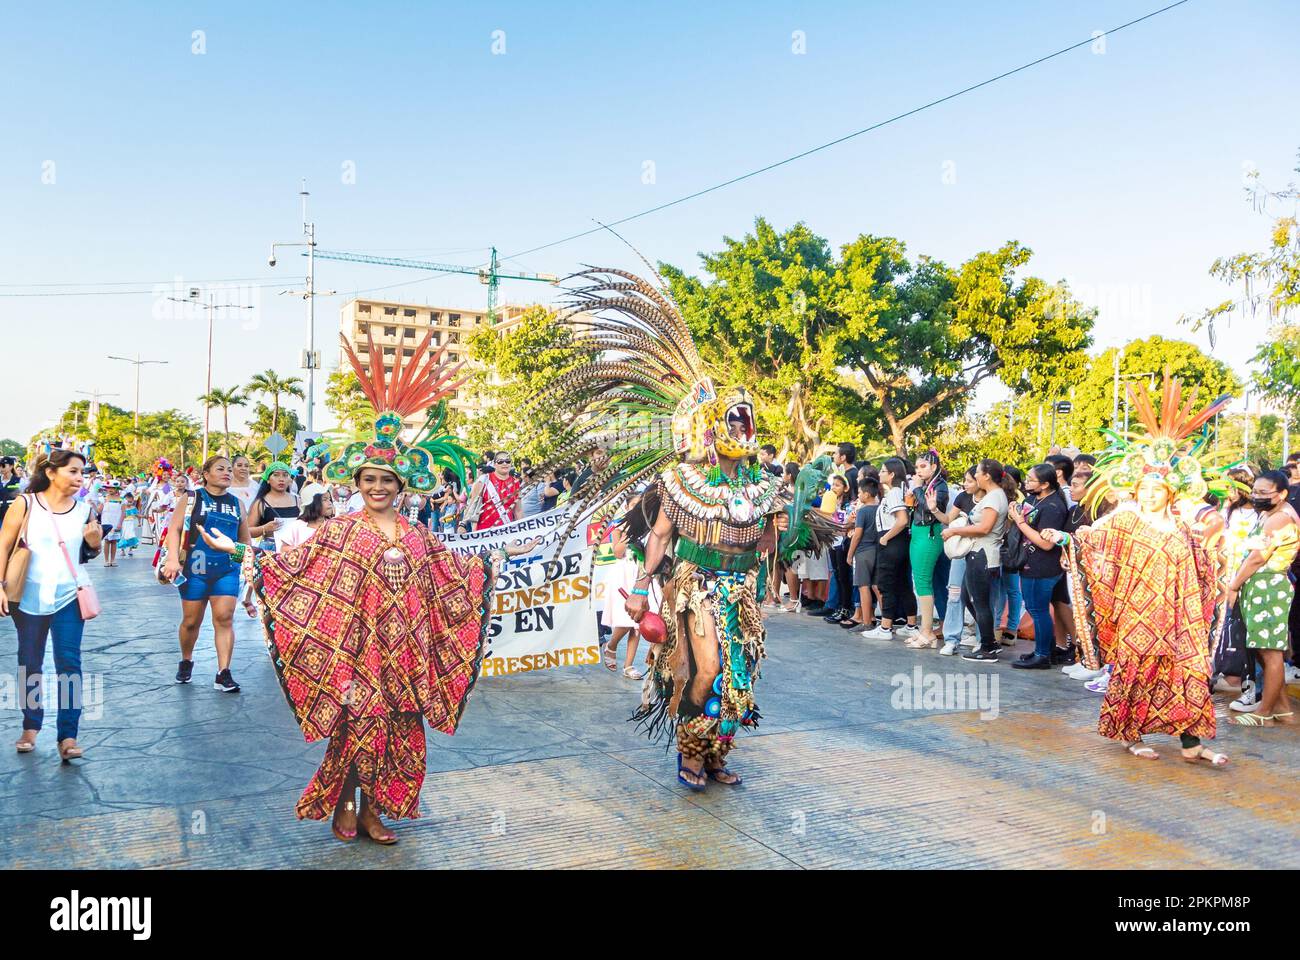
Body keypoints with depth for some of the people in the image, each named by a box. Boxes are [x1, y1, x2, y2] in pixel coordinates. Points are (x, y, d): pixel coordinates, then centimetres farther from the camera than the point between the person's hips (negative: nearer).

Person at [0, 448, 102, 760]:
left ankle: (67, 736, -6)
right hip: (29, 596, 0)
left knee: (68, 662, -7)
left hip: (69, 596, 0)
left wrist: (95, 537, -11)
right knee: (29, 664, 12)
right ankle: (31, 727, 29)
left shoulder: (84, 509, 0)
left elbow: (93, 551, 10)